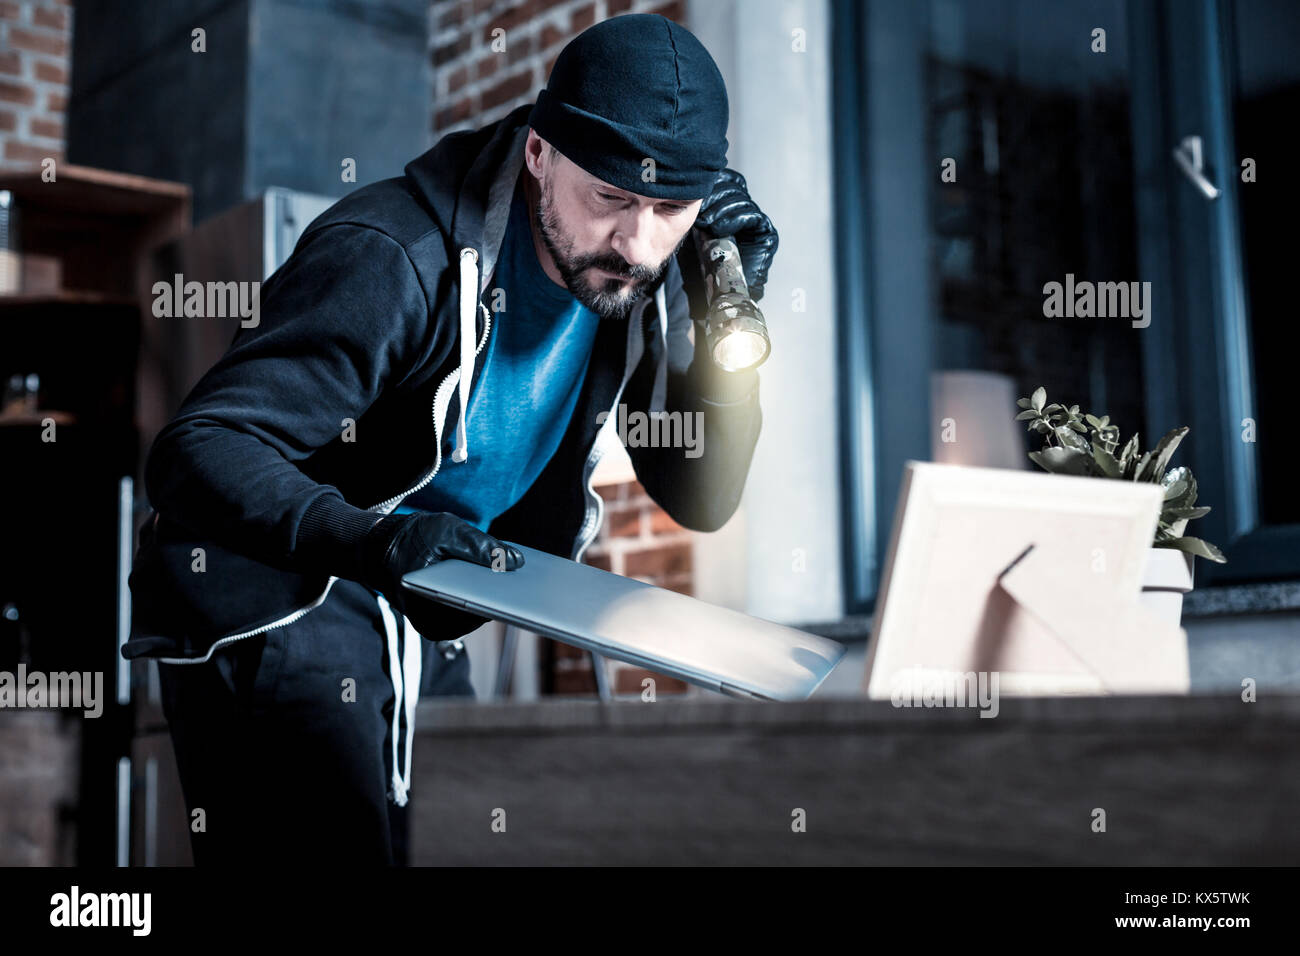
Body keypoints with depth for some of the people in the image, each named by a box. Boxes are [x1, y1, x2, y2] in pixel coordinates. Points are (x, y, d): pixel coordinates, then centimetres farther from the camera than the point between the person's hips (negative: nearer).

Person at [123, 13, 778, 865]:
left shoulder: (637, 280, -5)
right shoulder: (398, 259, -26)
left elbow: (703, 502, -2)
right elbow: (198, 452, -31)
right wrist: (368, 541, -50)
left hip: (421, 630, 7)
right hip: (275, 613, -7)